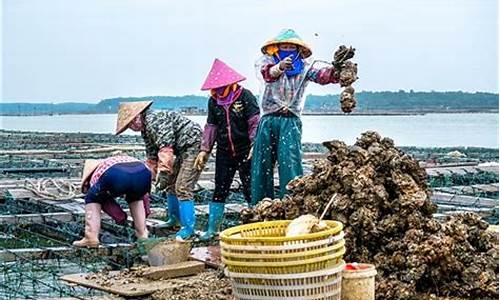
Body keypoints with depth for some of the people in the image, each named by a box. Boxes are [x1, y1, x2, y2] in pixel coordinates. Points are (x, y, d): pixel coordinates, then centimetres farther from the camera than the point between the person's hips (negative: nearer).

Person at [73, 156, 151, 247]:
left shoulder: (95, 175, 34)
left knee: (92, 199, 24)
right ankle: (143, 234, 29)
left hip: (115, 176, -4)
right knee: (135, 197, 38)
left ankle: (91, 238, 12)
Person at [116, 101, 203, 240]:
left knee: (182, 188, -14)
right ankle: (174, 219, 29)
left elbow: (166, 148, -28)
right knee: (170, 183, 15)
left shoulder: (154, 120, -20)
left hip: (194, 144, -11)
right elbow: (152, 156, 20)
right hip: (181, 150, 11)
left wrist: (163, 173, -28)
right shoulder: (145, 130, 12)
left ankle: (188, 227, -9)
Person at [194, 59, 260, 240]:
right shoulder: (213, 101, 6)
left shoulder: (245, 96, -9)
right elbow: (211, 126, 12)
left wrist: (254, 146, -18)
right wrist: (204, 150, 6)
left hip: (245, 151, -4)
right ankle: (212, 228, 14)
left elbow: (255, 123, -11)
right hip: (224, 152, 4)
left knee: (251, 189, -2)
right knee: (219, 190, 7)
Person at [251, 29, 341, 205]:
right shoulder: (265, 62, 6)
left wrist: (337, 72, -34)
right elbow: (266, 74, -18)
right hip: (268, 120, 1)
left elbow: (321, 75, -11)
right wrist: (279, 67, -42)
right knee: (262, 164, 3)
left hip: (291, 122, 0)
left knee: (290, 162, -14)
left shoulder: (303, 67, 9)